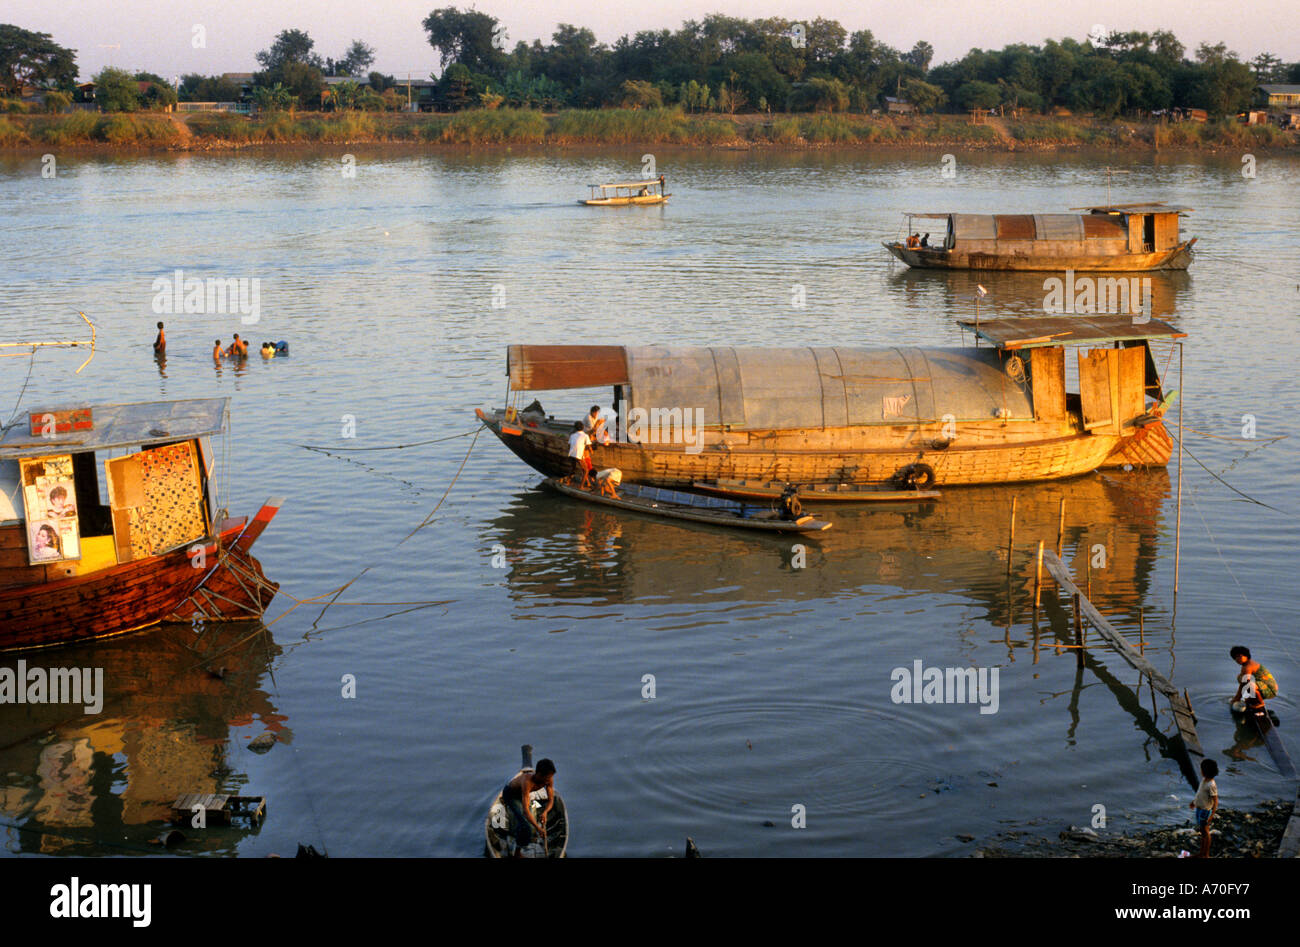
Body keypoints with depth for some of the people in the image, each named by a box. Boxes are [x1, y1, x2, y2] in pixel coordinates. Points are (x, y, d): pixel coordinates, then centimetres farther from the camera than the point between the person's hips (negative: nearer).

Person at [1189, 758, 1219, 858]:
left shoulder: (1211, 785, -26)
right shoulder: (1204, 779, 2)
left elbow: (1215, 801, -24)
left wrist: (1212, 815, -28)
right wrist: (1194, 802, 26)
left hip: (1205, 810, -9)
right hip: (1199, 808, 9)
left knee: (1205, 832, 4)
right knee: (1202, 831, 18)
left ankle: (1206, 855, 15)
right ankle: (1202, 852, 30)